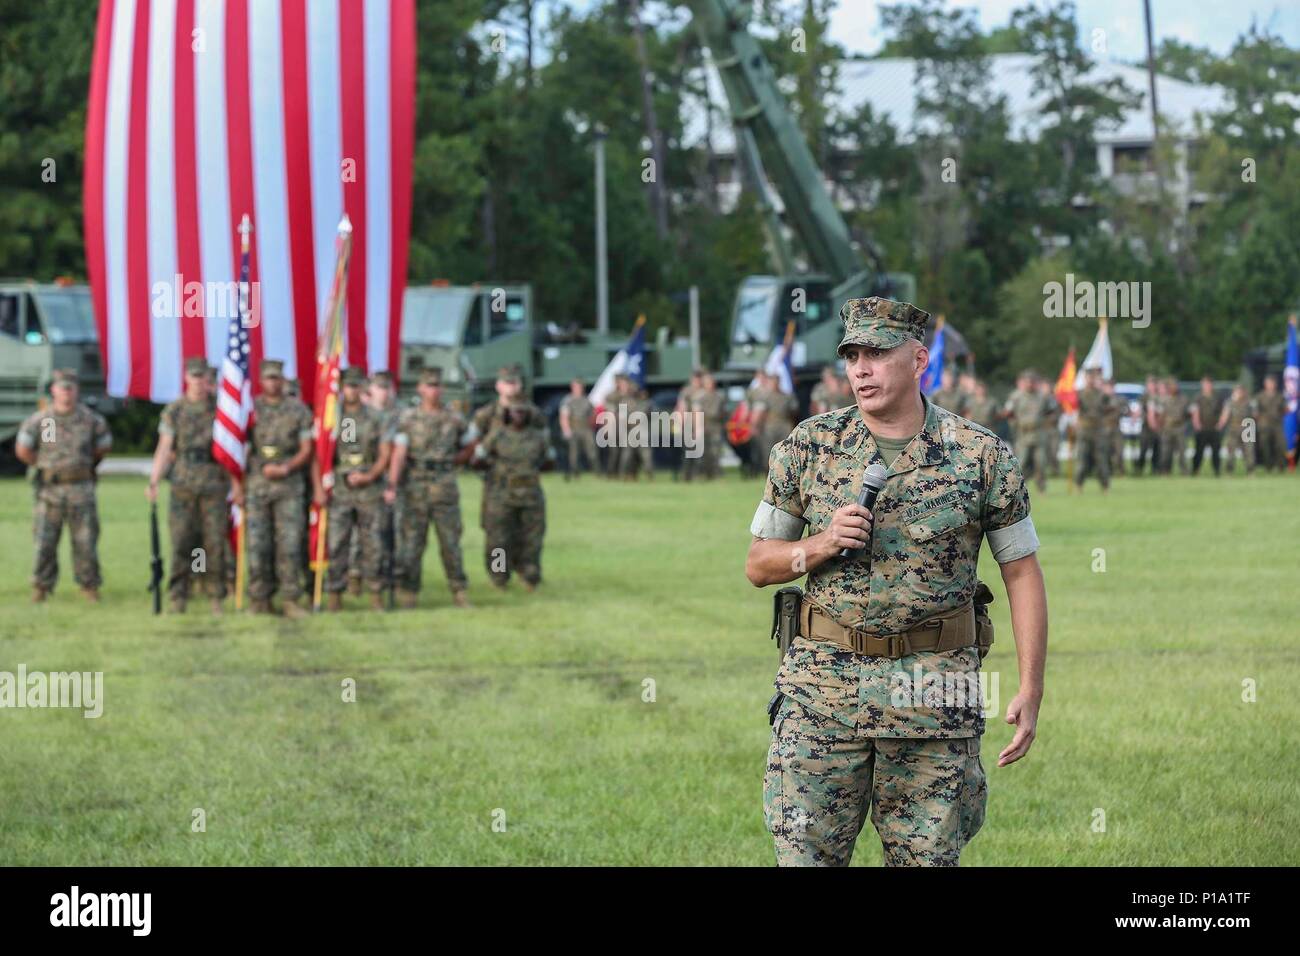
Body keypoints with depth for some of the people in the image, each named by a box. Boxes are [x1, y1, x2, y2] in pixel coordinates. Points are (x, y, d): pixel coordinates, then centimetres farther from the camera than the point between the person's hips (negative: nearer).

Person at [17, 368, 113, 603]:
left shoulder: (91, 419, 0)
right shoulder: (39, 420, -3)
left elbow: (104, 445, 15)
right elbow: (22, 450, 4)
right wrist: (43, 465, 9)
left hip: (81, 489, 0)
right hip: (49, 488, 0)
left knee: (86, 541, 1)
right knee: (45, 542, 0)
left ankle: (89, 585, 13)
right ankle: (42, 587, 12)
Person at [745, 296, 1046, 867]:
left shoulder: (982, 455, 0)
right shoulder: (808, 446, 3)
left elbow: (1021, 572, 4)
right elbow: (758, 565, 9)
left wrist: (1031, 691, -3)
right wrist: (820, 546, -12)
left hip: (935, 691, -1)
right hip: (822, 686, 1)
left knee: (928, 858, 4)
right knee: (803, 854, -3)